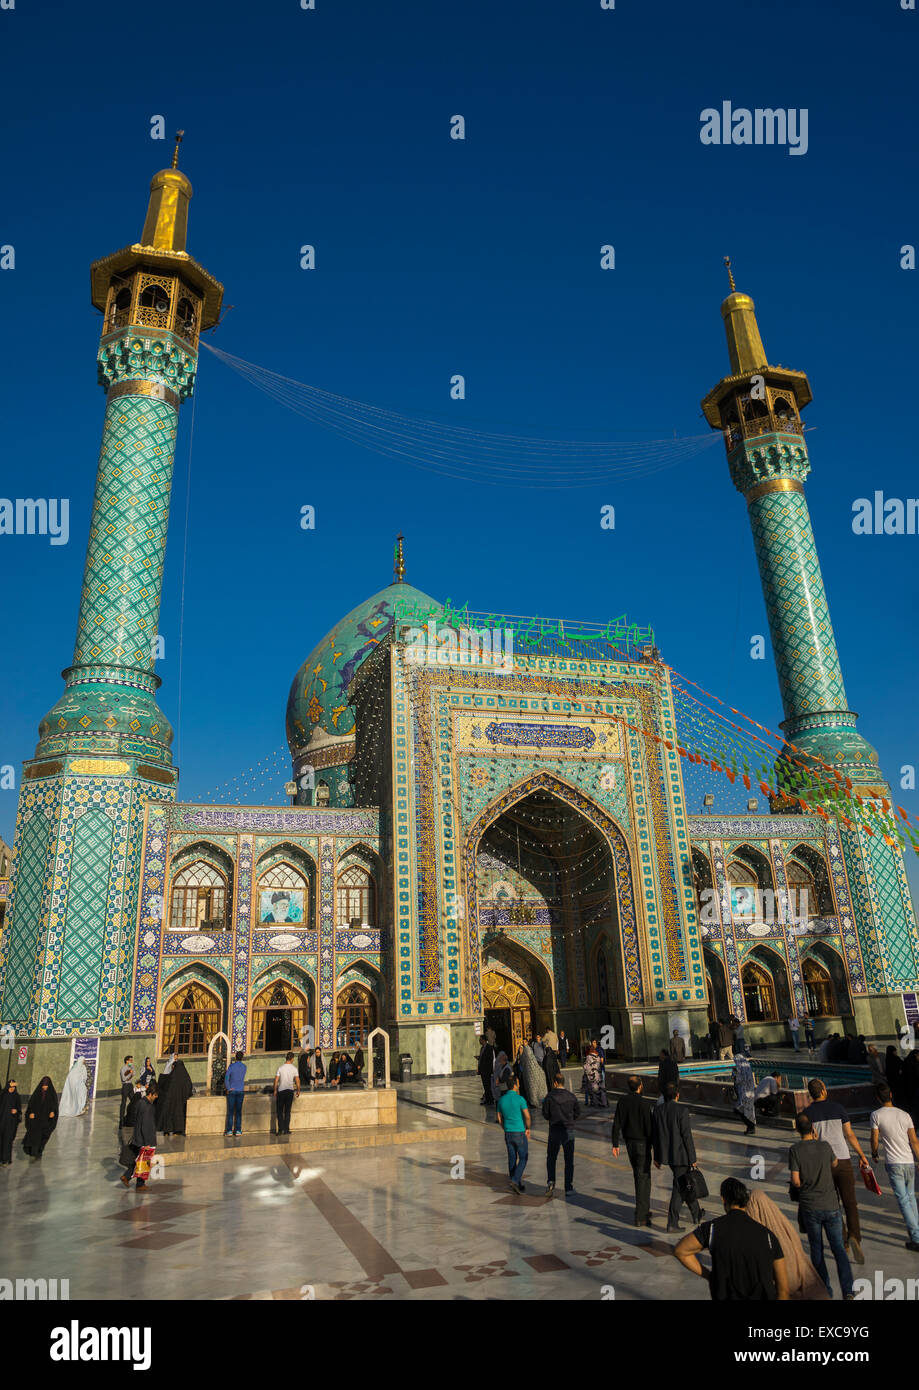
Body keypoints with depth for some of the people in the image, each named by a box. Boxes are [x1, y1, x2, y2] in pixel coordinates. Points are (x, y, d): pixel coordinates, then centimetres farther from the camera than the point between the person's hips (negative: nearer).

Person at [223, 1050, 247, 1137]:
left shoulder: (231, 1066, -7)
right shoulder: (244, 1067, 5)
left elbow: (226, 1078, -14)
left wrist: (228, 1088, -3)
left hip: (232, 1090, -3)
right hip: (241, 1091, 3)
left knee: (230, 1111, 0)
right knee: (238, 1111, 4)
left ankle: (229, 1131, -2)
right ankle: (238, 1131, 2)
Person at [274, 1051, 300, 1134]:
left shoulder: (280, 1068, -4)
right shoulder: (294, 1068, -2)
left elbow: (276, 1080, -5)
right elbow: (297, 1080, -2)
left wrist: (275, 1090, 6)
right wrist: (298, 1090, 10)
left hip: (281, 1090, -1)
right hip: (290, 1090, 1)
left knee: (280, 1111, 7)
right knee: (287, 1111, 9)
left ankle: (280, 1129, -2)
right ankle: (286, 1129, 7)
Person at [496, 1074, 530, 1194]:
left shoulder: (501, 1100, 2)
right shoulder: (520, 1099, -15)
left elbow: (499, 1119, 9)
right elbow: (527, 1116, -14)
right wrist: (528, 1128, 3)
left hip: (508, 1134, 5)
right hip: (520, 1133, -5)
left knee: (512, 1158, 13)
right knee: (523, 1158, 7)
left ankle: (517, 1185, 18)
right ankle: (515, 1180, -7)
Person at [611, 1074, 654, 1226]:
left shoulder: (622, 1102, -1)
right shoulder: (643, 1104, -19)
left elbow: (616, 1125, 1)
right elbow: (649, 1127, -18)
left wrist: (615, 1144, 6)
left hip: (629, 1143, 6)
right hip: (642, 1143, -6)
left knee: (637, 1176, 20)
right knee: (643, 1178, 1)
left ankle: (645, 1209, 30)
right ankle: (641, 1216, 1)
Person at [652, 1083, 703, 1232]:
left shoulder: (657, 1110, 0)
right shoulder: (681, 1110, -17)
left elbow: (654, 1135, 5)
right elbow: (687, 1136, -16)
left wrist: (657, 1157, 15)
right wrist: (692, 1159, -8)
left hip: (666, 1155, 6)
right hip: (680, 1155, -6)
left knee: (685, 1183, 24)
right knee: (679, 1188, 4)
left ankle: (696, 1213, 39)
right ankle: (672, 1222, 6)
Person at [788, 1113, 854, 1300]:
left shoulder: (795, 1150, -10)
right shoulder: (825, 1146, -3)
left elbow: (796, 1182, -12)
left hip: (810, 1207, -1)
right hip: (830, 1205, 1)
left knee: (816, 1249, 12)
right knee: (838, 1247, 7)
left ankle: (826, 1291, 16)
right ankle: (847, 1290, -5)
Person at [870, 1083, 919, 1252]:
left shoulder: (876, 1115, -7)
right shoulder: (905, 1115, 2)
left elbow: (875, 1140, -4)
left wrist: (874, 1153, 16)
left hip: (893, 1163, -4)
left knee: (903, 1200, -2)